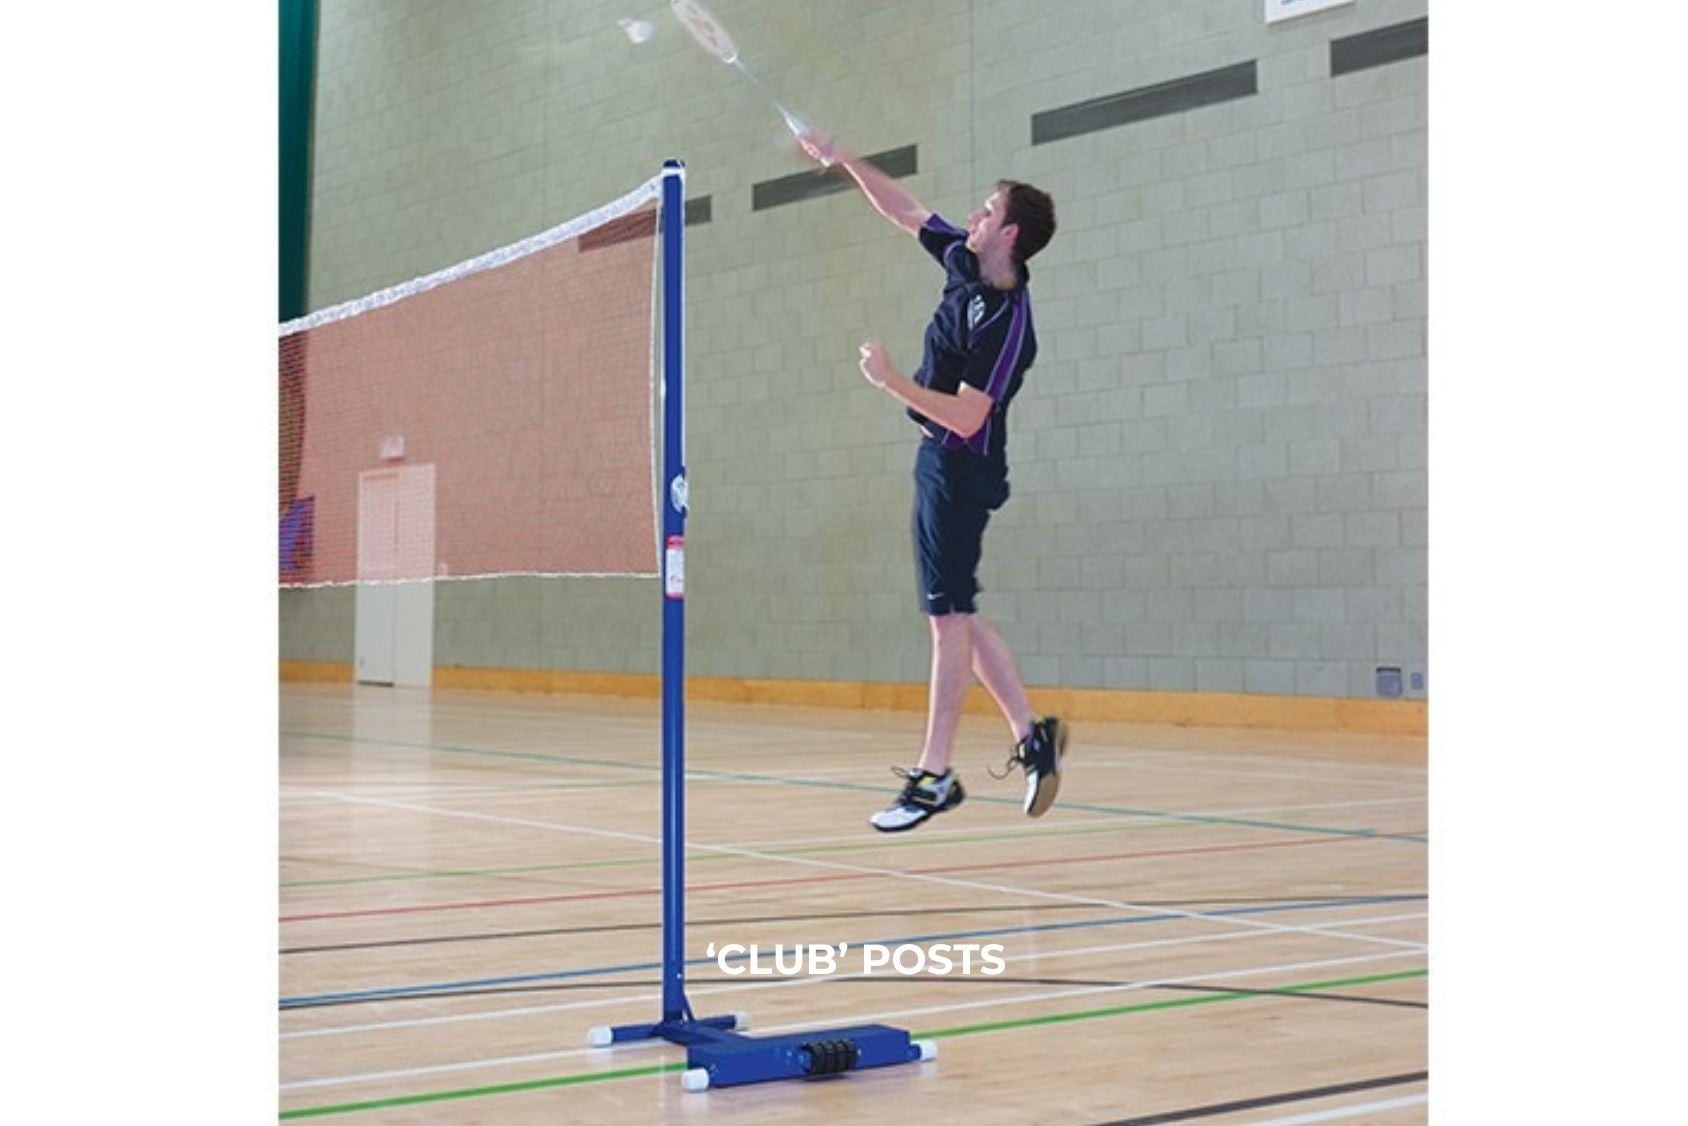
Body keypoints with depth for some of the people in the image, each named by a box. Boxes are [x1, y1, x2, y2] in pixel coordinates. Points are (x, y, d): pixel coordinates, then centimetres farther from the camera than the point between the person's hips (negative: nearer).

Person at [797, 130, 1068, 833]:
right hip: (941, 461, 10)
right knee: (955, 616, 12)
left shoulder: (1006, 320, -22)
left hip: (960, 468, -10)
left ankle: (934, 776, 0)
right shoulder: (965, 261, 5)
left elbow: (966, 417, -25)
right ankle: (1031, 735, 16)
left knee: (949, 617, -5)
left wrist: (892, 382, -25)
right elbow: (905, 211, 19)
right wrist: (842, 160, 18)